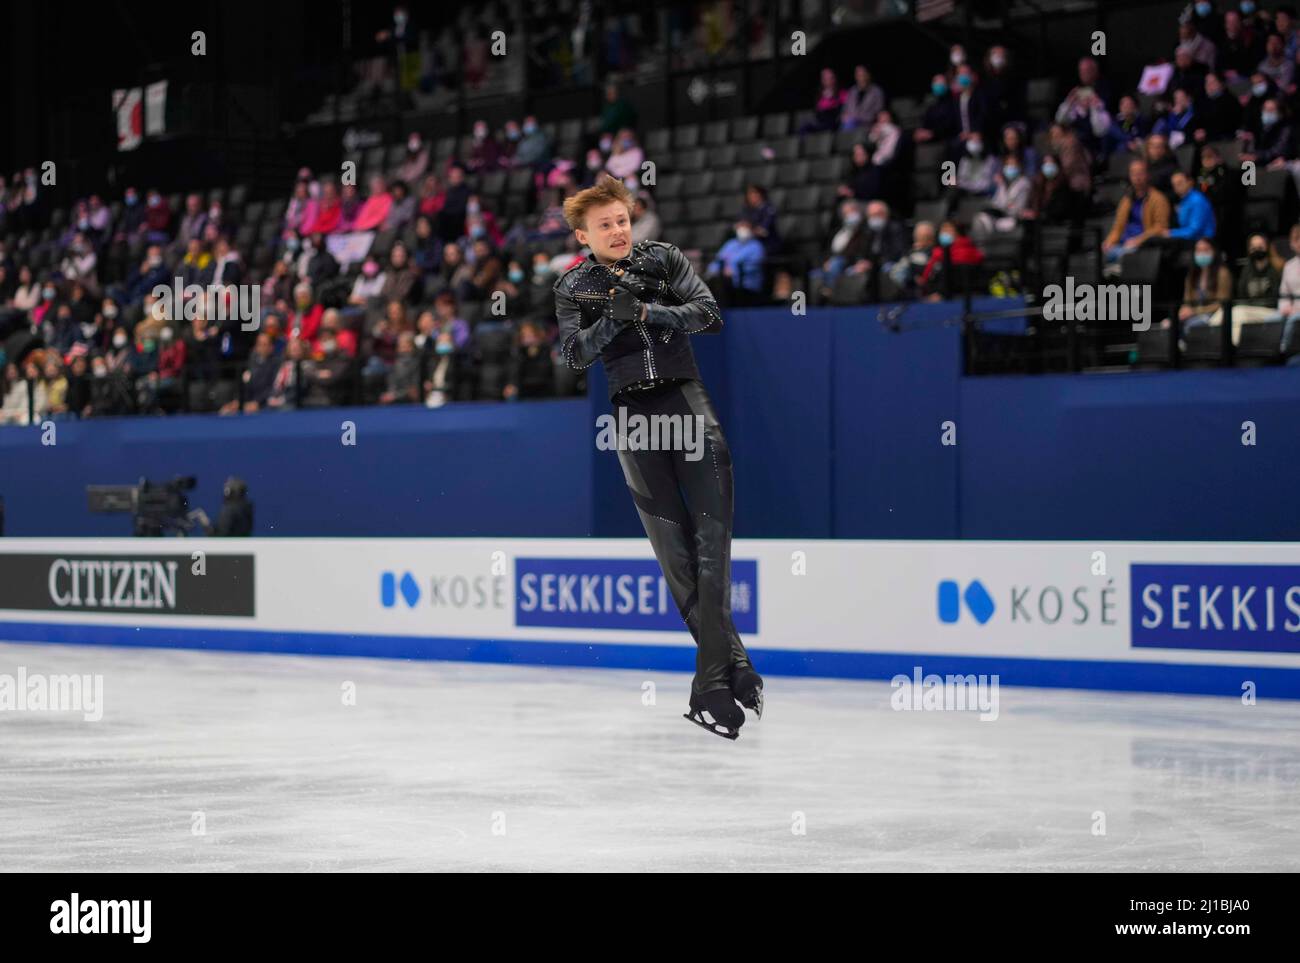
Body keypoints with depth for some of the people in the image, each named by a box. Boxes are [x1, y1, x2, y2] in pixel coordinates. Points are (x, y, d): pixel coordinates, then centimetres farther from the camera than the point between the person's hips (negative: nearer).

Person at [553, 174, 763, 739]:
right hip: (632, 412, 0)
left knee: (713, 531, -12)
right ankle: (733, 663, 3)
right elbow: (574, 355, -2)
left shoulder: (664, 259, 9)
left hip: (686, 398, 0)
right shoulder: (573, 287, 9)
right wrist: (613, 319, -17)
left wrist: (647, 312, -13)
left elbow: (709, 314, -1)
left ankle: (713, 683, -9)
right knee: (673, 545, -4)